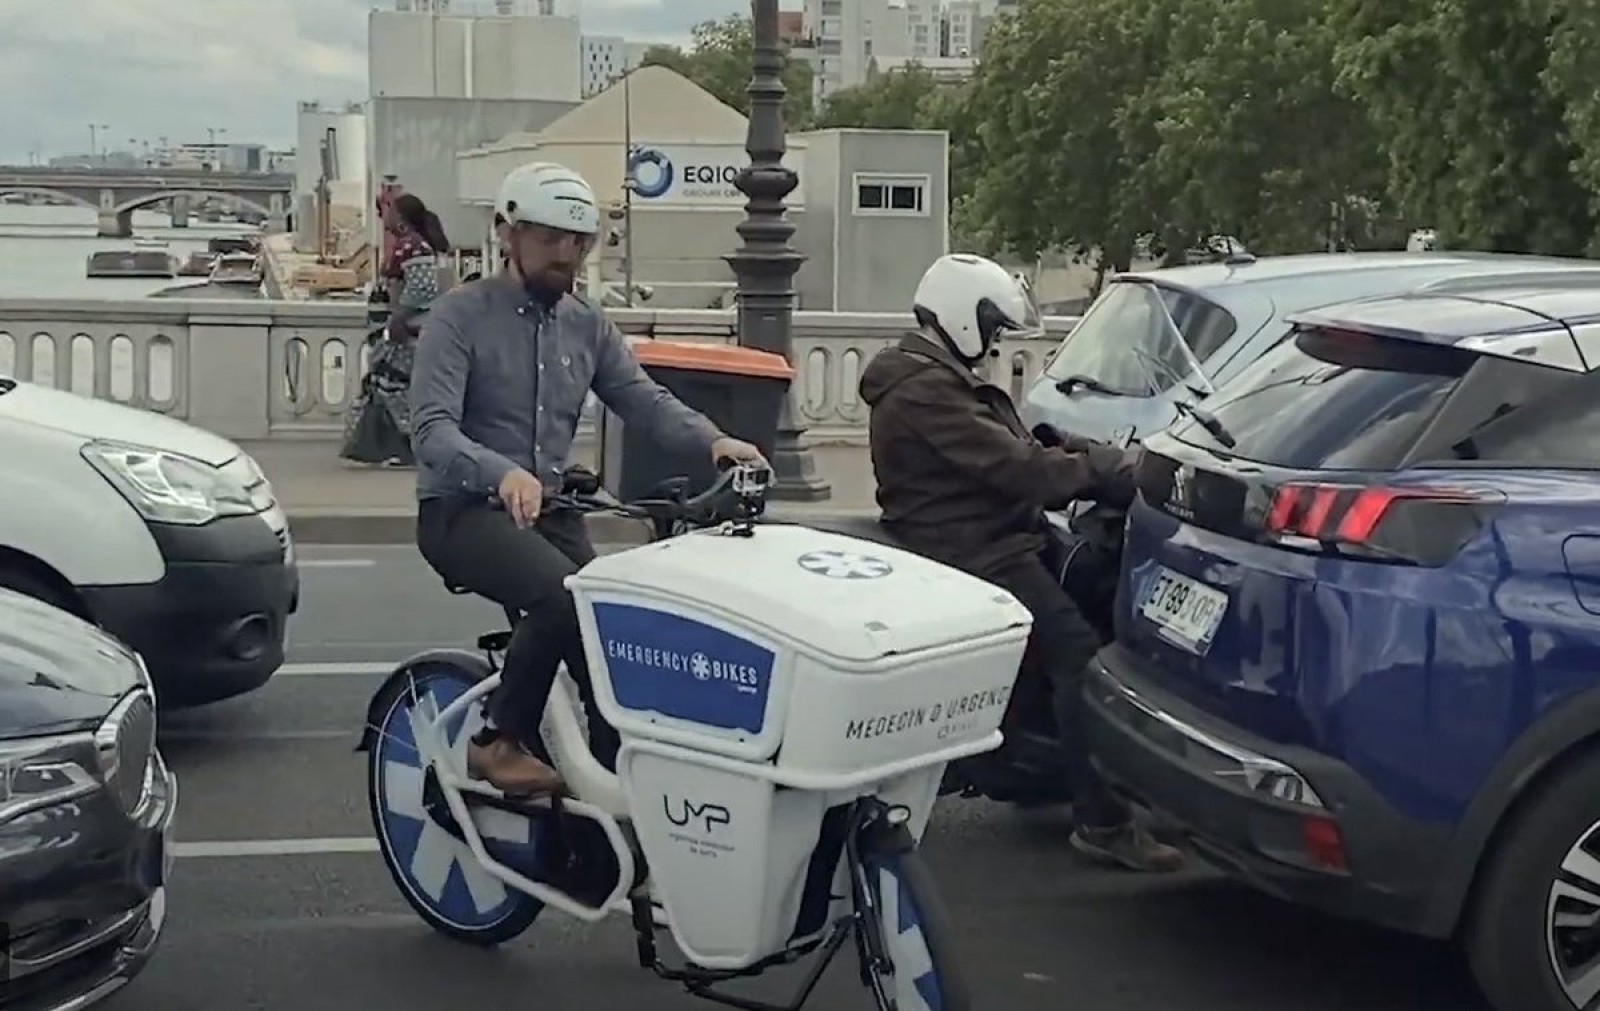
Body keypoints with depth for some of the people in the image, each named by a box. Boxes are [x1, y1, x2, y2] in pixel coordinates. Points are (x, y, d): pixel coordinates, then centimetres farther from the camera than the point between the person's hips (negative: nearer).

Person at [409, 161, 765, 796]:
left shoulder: (588, 326, 12)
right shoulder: (459, 317, -7)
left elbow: (644, 400, 2)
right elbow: (434, 431, -19)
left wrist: (712, 440, -19)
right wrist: (503, 473, -39)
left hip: (550, 511, 6)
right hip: (464, 510, -5)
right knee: (561, 594, -31)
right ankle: (502, 741, -14)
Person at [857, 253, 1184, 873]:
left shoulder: (940, 379, 19)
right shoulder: (924, 391, -17)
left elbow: (1018, 448, 16)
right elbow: (1013, 467, -23)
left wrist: (1098, 461, 2)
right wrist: (1108, 473, -14)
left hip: (988, 543, 11)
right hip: (977, 559, -11)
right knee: (1079, 655, -20)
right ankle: (1101, 821, -21)